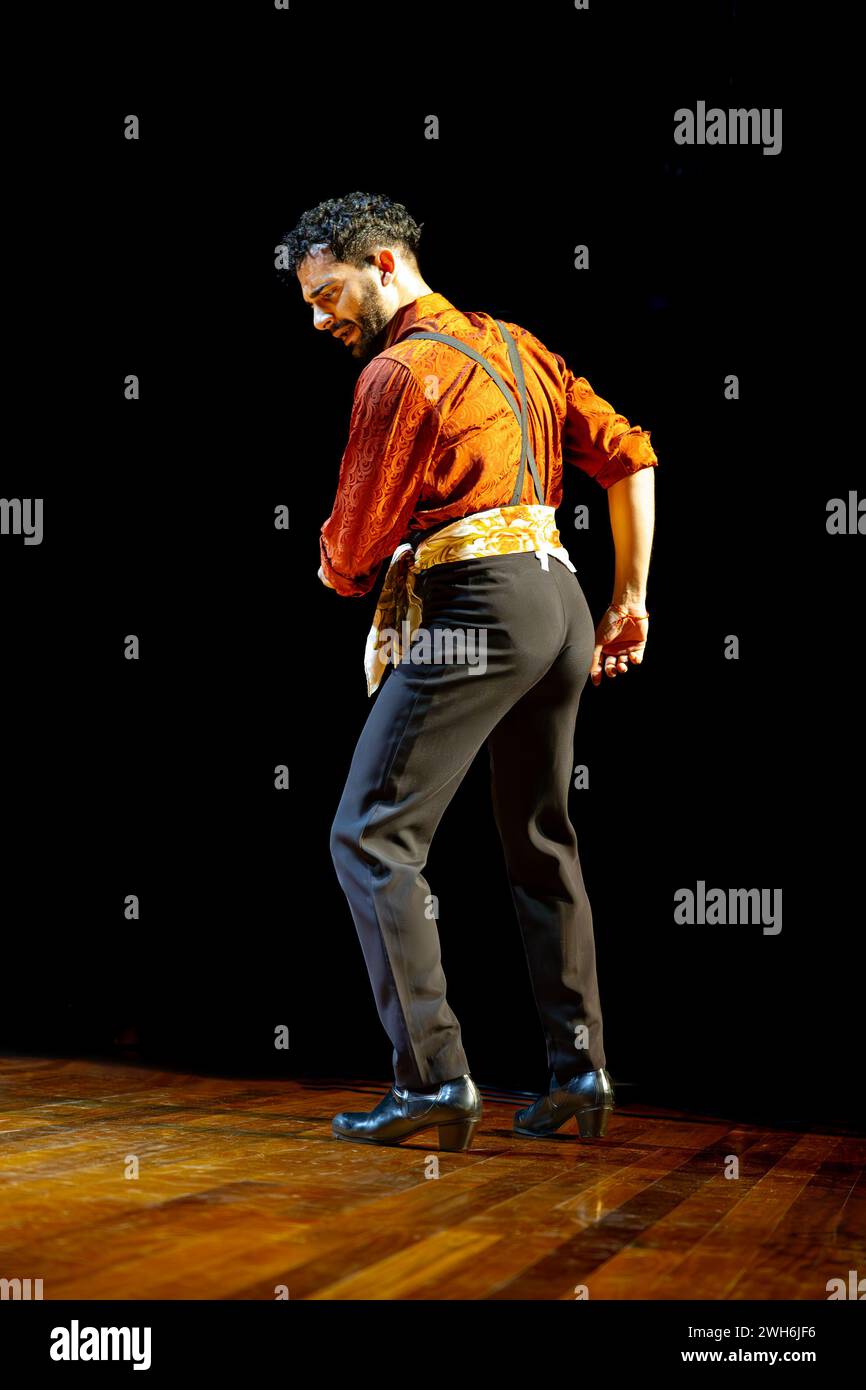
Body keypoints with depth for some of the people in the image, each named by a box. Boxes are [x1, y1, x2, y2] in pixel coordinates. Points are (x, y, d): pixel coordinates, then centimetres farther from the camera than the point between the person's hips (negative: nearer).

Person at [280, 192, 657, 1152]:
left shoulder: (399, 370, -6)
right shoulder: (510, 343, 18)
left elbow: (353, 550, -6)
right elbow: (627, 453, 17)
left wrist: (340, 571, 19)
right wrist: (630, 599, 18)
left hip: (475, 608, -9)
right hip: (562, 603, 9)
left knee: (371, 837, -7)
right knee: (542, 846, 17)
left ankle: (433, 1076, -13)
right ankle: (579, 1071, 18)